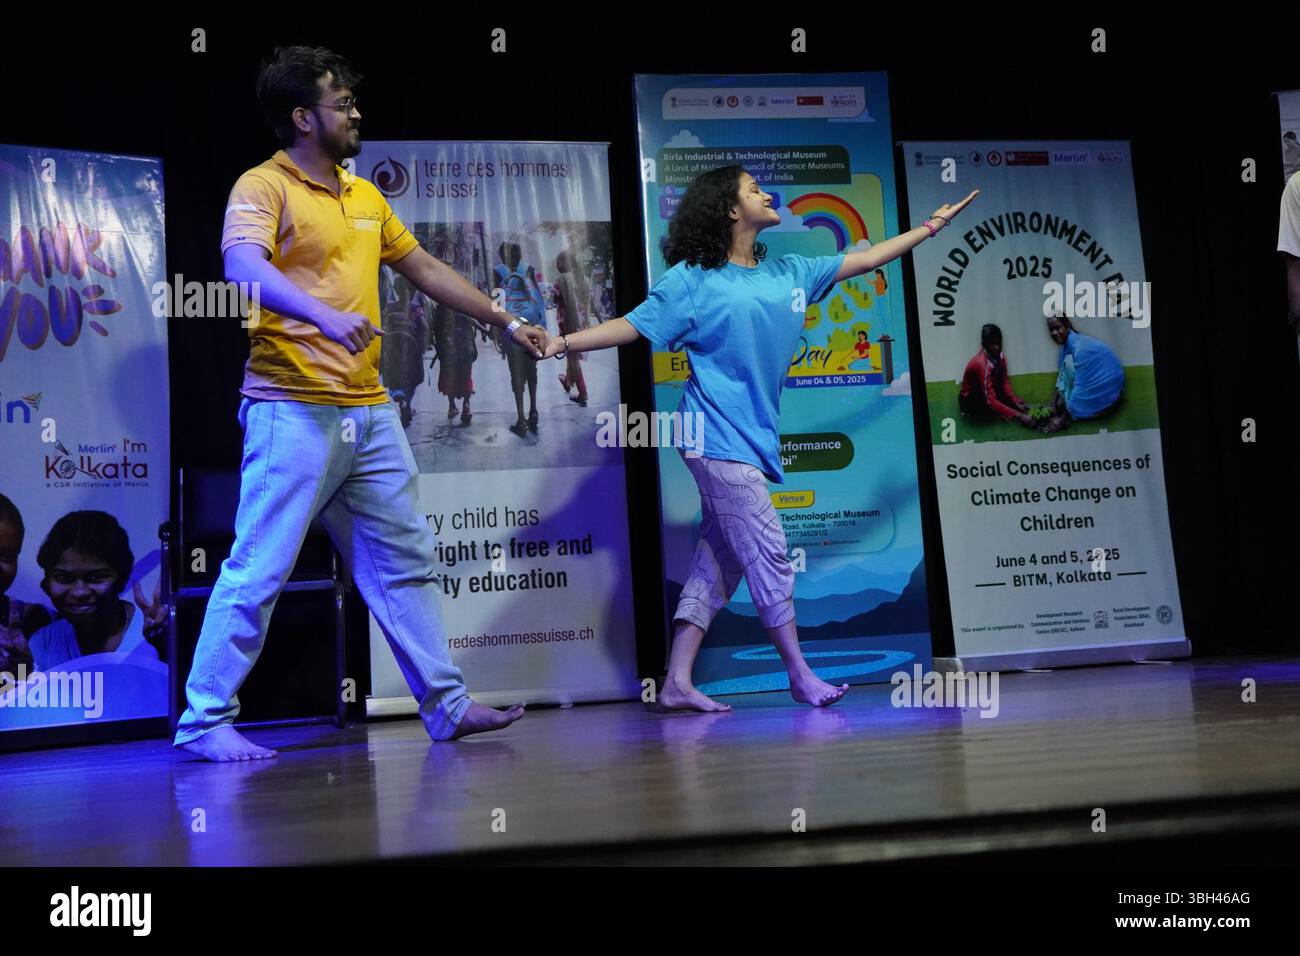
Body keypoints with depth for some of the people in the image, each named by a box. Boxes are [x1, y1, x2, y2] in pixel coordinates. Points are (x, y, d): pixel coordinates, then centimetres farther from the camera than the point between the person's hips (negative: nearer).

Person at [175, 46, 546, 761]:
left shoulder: (365, 197, 18)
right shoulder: (263, 187, -5)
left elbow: (425, 269, 26)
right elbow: (243, 265, -24)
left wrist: (504, 321, 27)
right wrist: (324, 315, -40)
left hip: (370, 410, 8)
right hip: (294, 412, -8)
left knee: (406, 560, 11)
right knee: (258, 571, -5)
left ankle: (447, 706, 20)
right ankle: (205, 721, 8)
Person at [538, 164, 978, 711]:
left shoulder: (788, 273, 15)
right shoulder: (694, 279, -3)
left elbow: (863, 260, 23)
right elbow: (633, 326, -5)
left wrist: (930, 227, 26)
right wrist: (564, 343, -16)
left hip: (751, 438, 7)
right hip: (718, 437, -7)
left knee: (719, 561, 6)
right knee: (767, 554, -5)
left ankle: (677, 683, 10)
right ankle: (801, 677, 6)